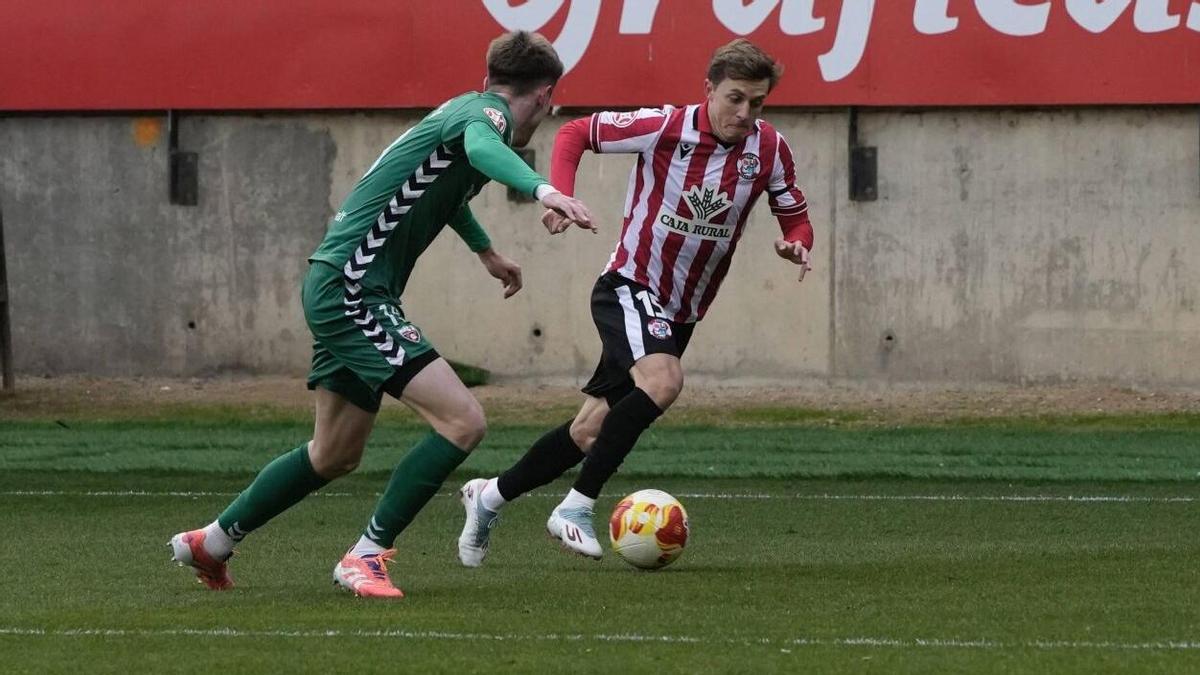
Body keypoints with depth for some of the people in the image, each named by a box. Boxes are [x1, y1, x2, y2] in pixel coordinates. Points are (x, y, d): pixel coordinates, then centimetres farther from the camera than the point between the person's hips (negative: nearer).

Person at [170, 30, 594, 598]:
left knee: (335, 456, 22)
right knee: (462, 421, -16)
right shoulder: (487, 112, -10)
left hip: (339, 290, 10)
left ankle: (209, 543, 36)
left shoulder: (467, 107, 18)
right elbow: (480, 145, -38)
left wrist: (485, 251, 55)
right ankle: (366, 556, -10)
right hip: (352, 290, -10)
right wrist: (542, 189, -55)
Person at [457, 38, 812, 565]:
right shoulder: (664, 128, -17)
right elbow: (574, 134, -6)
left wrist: (795, 243, -16)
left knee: (592, 431, 7)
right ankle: (577, 508, -24)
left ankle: (490, 497, 28)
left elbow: (795, 217, 8)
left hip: (680, 314, 5)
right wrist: (559, 197, -22)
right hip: (630, 288, -5)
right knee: (663, 380, -33)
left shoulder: (769, 149, -6)